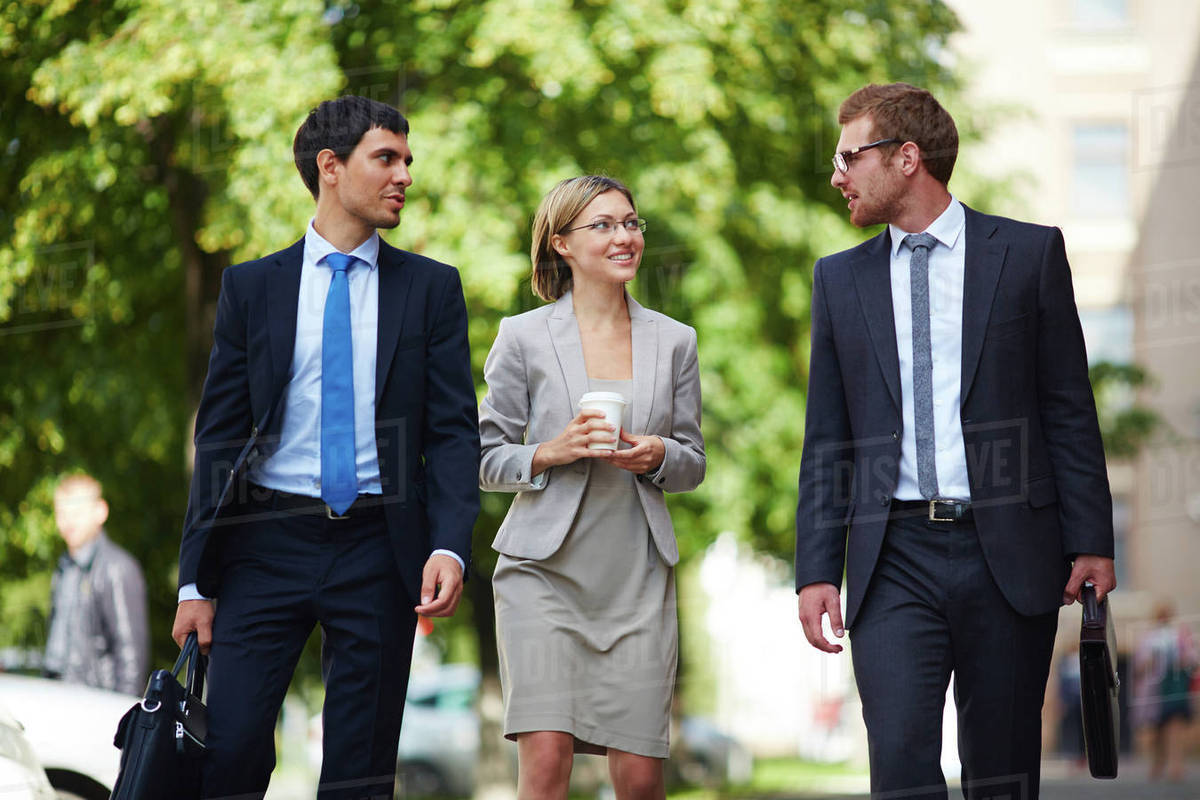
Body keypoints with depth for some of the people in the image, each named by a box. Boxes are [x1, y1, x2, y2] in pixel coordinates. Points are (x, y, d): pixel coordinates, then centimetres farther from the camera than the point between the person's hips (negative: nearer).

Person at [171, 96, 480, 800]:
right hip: (268, 544, 0)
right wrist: (196, 580, 0)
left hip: (379, 553, 0)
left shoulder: (432, 288, 8)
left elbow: (455, 430, 2)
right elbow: (219, 435, 6)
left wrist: (450, 546, -14)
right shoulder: (251, 287, 7)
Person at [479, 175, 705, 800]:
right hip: (545, 567, -2)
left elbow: (693, 464, 15)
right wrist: (549, 453, -13)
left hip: (638, 577, 2)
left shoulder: (674, 341, 9)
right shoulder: (524, 337, 2)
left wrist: (658, 457, -8)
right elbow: (487, 460, 6)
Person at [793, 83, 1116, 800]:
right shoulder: (840, 279, 13)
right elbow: (827, 442, 12)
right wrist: (816, 572, 4)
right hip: (894, 561, 2)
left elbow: (1070, 411, 4)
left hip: (1007, 553, -1)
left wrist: (1090, 541, -3)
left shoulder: (1029, 253, 5)